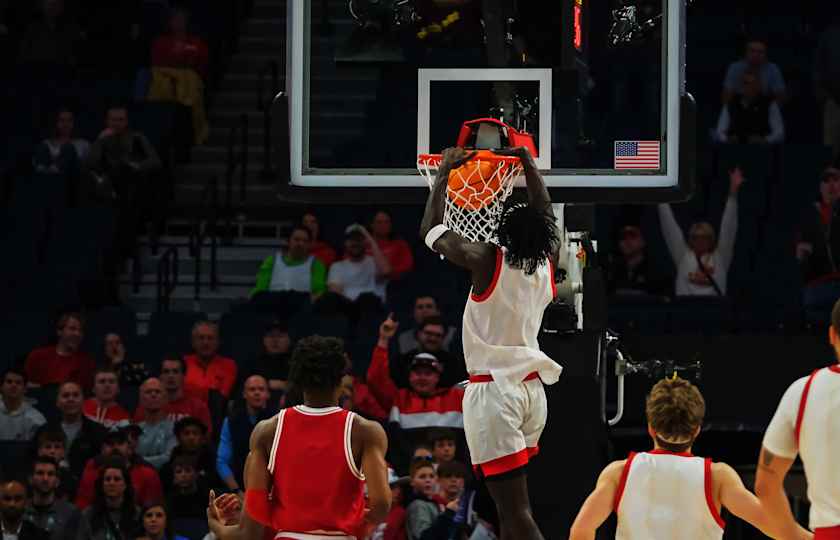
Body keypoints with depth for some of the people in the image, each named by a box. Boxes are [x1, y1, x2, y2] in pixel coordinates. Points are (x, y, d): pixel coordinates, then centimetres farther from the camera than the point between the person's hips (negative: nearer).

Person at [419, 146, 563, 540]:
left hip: (492, 390, -7)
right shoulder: (547, 264, 4)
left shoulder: (486, 261, -12)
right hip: (532, 388, 7)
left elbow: (431, 230, 1)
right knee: (510, 504, 18)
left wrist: (445, 174, 12)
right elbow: (545, 213, 23)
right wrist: (526, 161, 32)